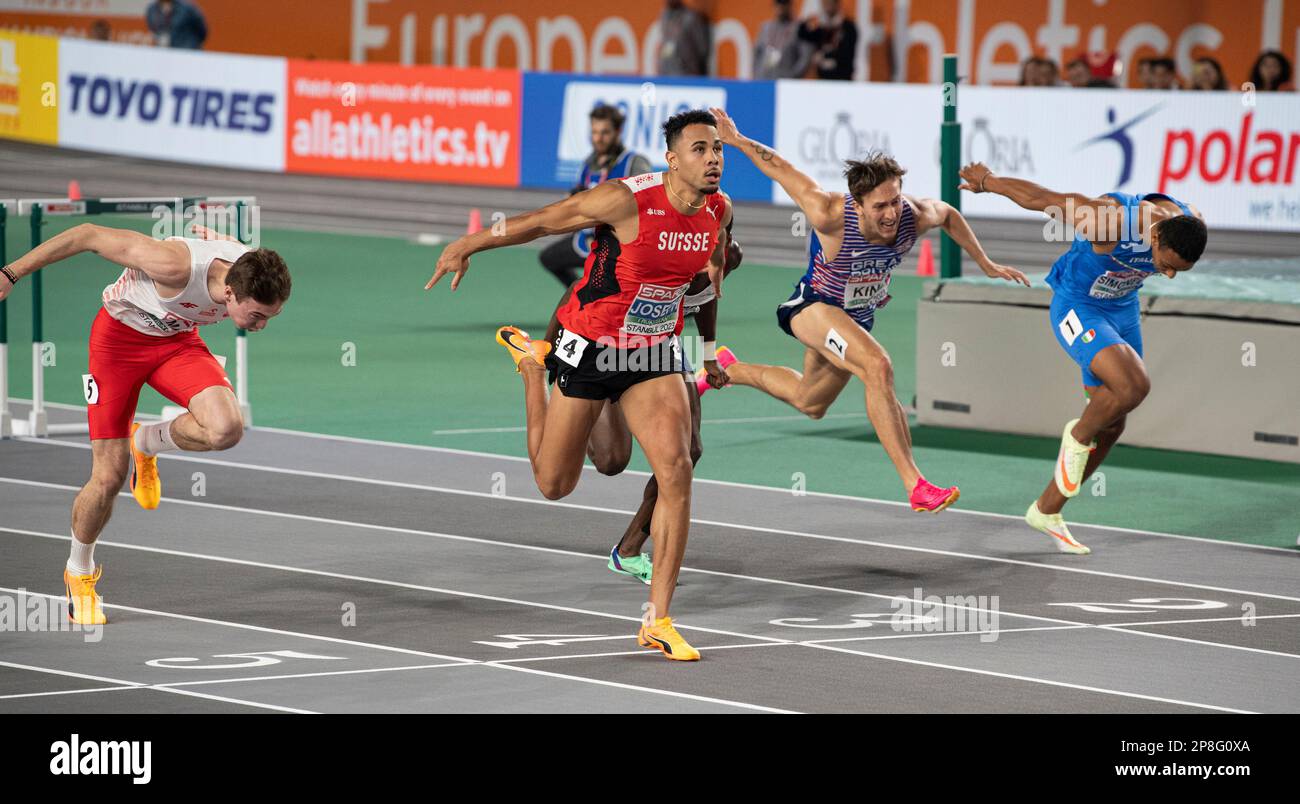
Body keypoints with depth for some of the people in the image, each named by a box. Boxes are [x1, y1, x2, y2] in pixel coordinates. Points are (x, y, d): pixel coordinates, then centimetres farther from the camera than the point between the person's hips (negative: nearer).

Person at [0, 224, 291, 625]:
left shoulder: (254, 281, -23)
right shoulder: (177, 266, -39)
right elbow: (90, 235, -29)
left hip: (178, 339, 4)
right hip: (119, 334, -4)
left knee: (226, 429, -25)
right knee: (109, 478, -2)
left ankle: (146, 443, 7)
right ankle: (79, 572, 27)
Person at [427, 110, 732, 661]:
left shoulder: (719, 211, -7)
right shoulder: (626, 201, -25)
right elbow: (541, 221, -12)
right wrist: (467, 246, -5)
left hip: (655, 355, 4)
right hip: (590, 348, -4)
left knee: (676, 471, -17)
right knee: (554, 485, 11)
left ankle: (658, 620, -10)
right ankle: (532, 364, 40)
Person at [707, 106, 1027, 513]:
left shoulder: (915, 216, -23)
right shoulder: (831, 215, -35)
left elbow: (949, 215, 2)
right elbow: (781, 168, -23)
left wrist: (986, 264, 10)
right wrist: (735, 140, -12)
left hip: (857, 318, 7)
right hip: (814, 307, -7)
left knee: (809, 403, 26)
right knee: (877, 366, -33)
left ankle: (729, 370, 51)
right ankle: (914, 484, -35)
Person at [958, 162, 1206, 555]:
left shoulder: (1191, 225, -18)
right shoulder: (1110, 221, -38)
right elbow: (1041, 197, -23)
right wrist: (987, 182, -6)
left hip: (1122, 311, 7)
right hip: (1077, 310, -7)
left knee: (1110, 425, 9)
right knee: (1134, 386, -28)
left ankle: (1047, 511, 25)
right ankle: (1077, 437, 2)